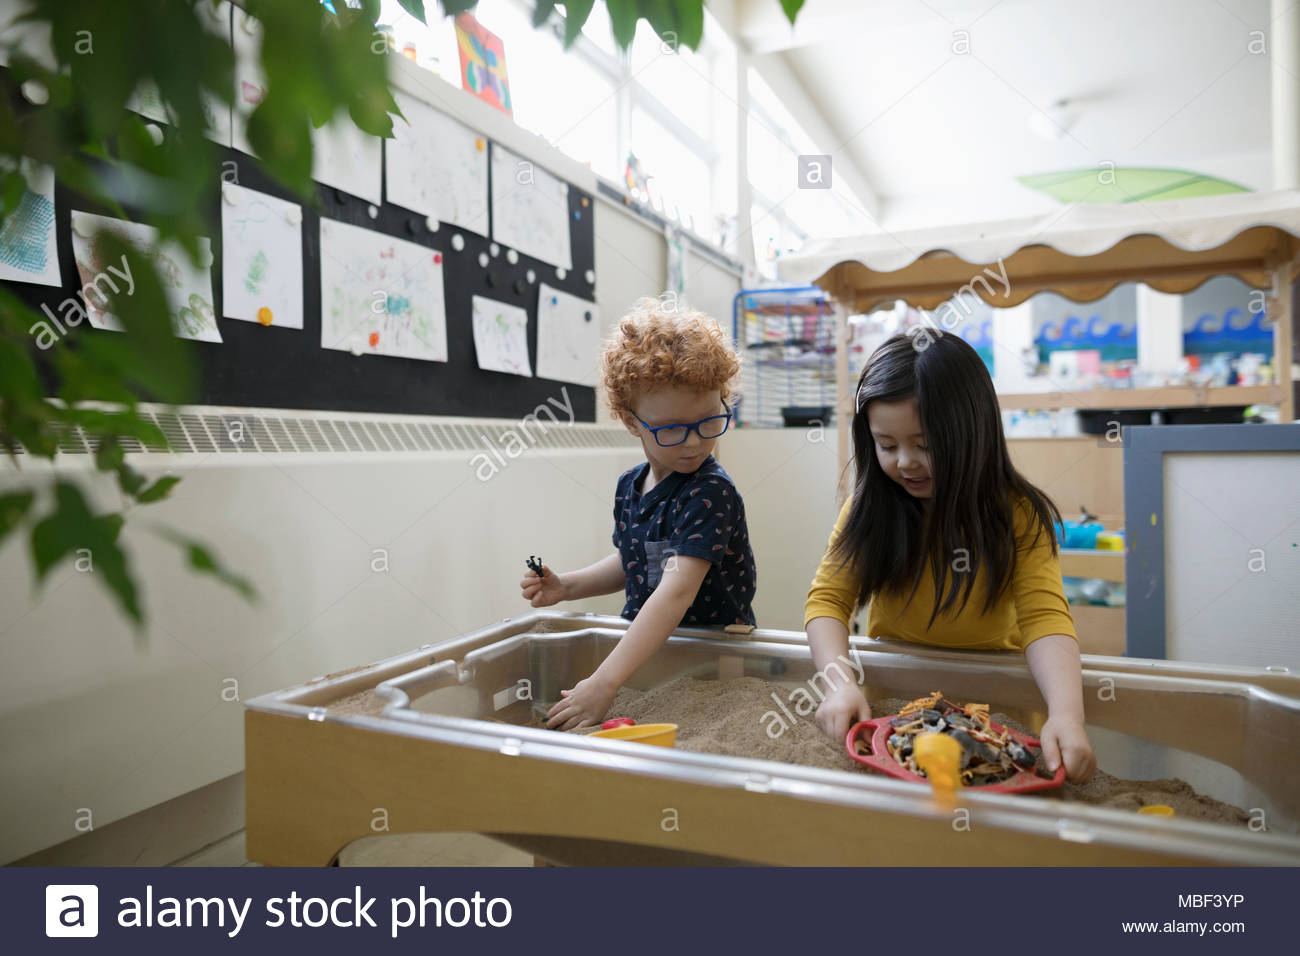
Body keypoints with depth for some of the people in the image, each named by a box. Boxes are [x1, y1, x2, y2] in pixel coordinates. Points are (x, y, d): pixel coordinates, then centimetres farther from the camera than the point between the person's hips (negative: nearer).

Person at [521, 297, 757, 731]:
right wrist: (566, 586, 7)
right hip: (644, 646, 6)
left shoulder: (711, 493, -19)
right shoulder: (629, 486, 4)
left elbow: (676, 591, -29)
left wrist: (605, 681, -34)